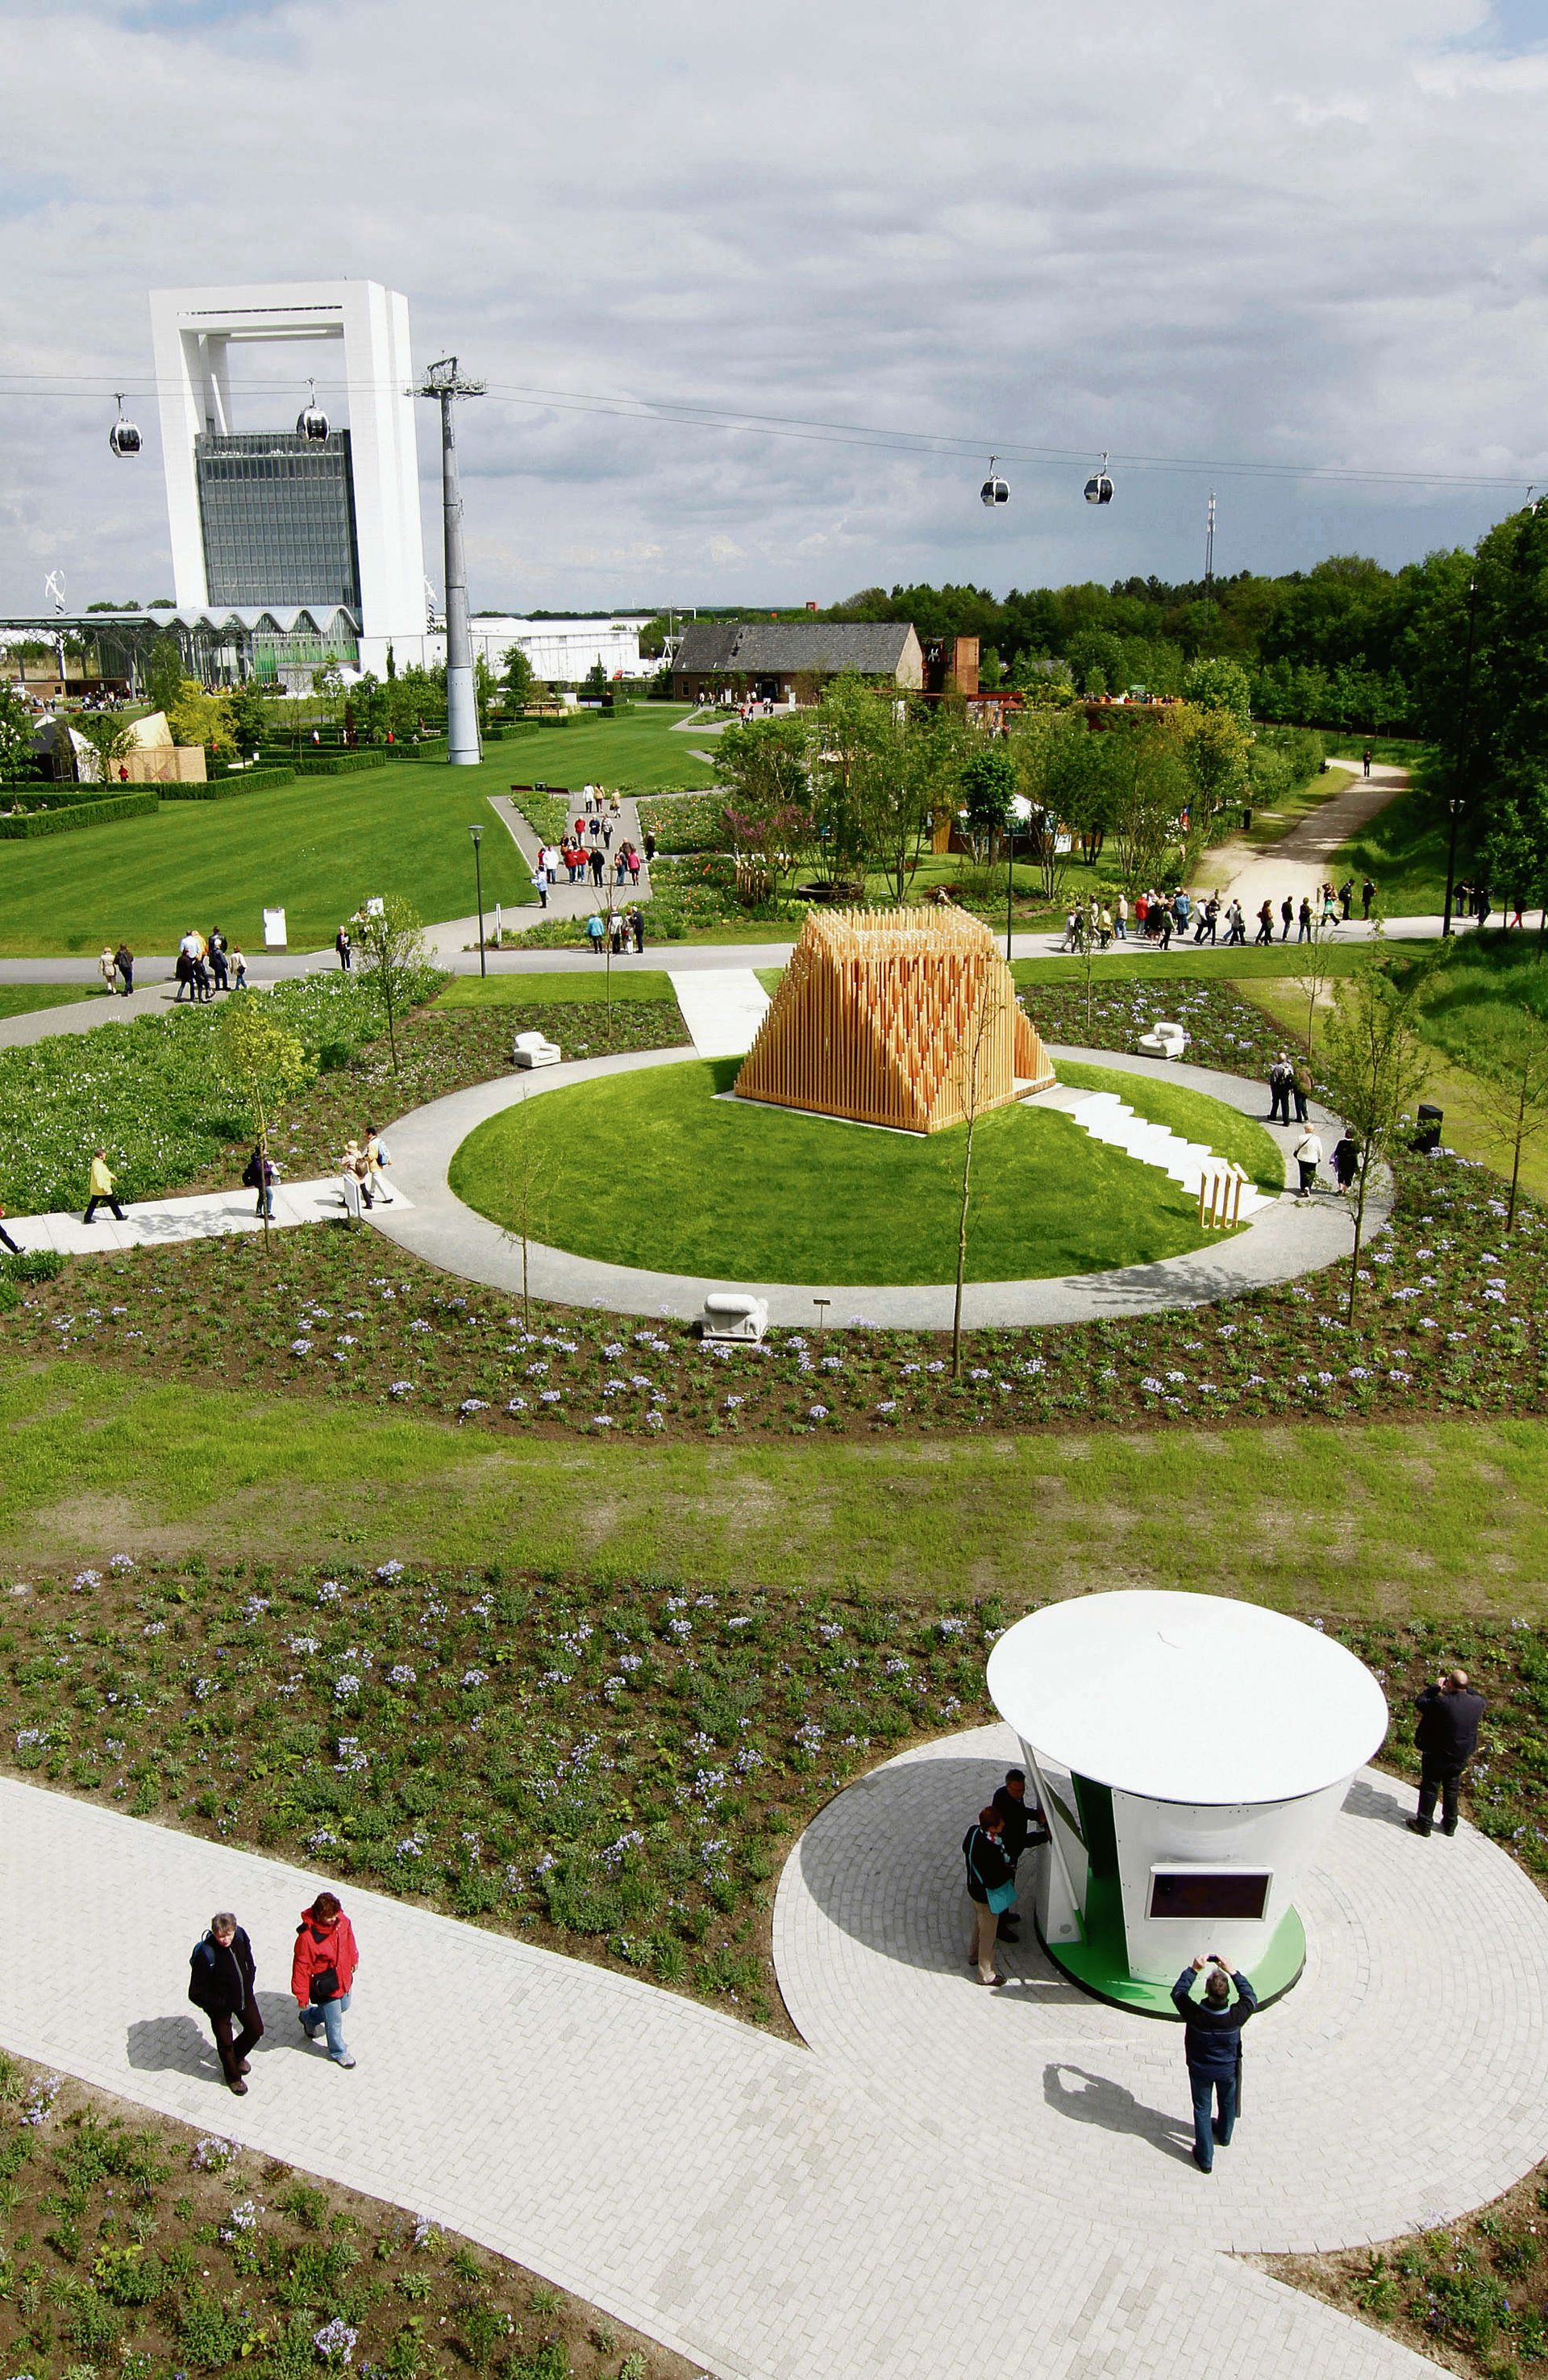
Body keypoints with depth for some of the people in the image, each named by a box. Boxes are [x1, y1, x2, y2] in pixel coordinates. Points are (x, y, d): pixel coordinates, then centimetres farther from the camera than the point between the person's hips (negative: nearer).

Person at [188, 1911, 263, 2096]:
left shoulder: (240, 1935, -19)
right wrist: (221, 2004, -20)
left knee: (256, 2030, 20)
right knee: (225, 2042, 16)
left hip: (245, 1996, 5)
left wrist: (249, 1986, 0)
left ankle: (238, 2055, 52)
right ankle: (233, 2077, 44)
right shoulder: (206, 1954, -34)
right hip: (220, 2005, -5)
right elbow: (196, 1993, -24)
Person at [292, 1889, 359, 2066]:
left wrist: (353, 1958, 19)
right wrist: (302, 1996, -14)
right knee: (334, 2021, 12)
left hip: (343, 1977, 7)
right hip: (325, 1986, -7)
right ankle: (338, 2052, 41)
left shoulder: (341, 1920, -18)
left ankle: (308, 2018, 53)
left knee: (343, 2005, 29)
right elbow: (301, 1967, -23)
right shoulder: (307, 1937, -35)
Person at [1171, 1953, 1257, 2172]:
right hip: (1228, 2069, 1)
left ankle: (1205, 2158, 31)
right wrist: (1231, 1971, -14)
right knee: (1227, 2104, 30)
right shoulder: (1236, 2016, -34)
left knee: (1202, 2109, 20)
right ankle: (1224, 2136, 56)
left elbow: (1178, 1992, -15)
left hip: (1201, 2070, -1)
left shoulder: (1194, 2014, -35)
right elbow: (1250, 1997, -12)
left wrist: (1193, 1969, -15)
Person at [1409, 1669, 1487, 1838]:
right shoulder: (1477, 1703, -16)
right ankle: (1450, 1824, 37)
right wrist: (1466, 1688, 6)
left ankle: (1424, 1824, 26)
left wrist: (1436, 1687, -7)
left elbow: (1419, 1702, -15)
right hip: (1461, 1758, 5)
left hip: (1437, 1756, -5)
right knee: (1451, 1789, 23)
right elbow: (1483, 1700, 10)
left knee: (1430, 1788, 14)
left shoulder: (1442, 1703, -32)